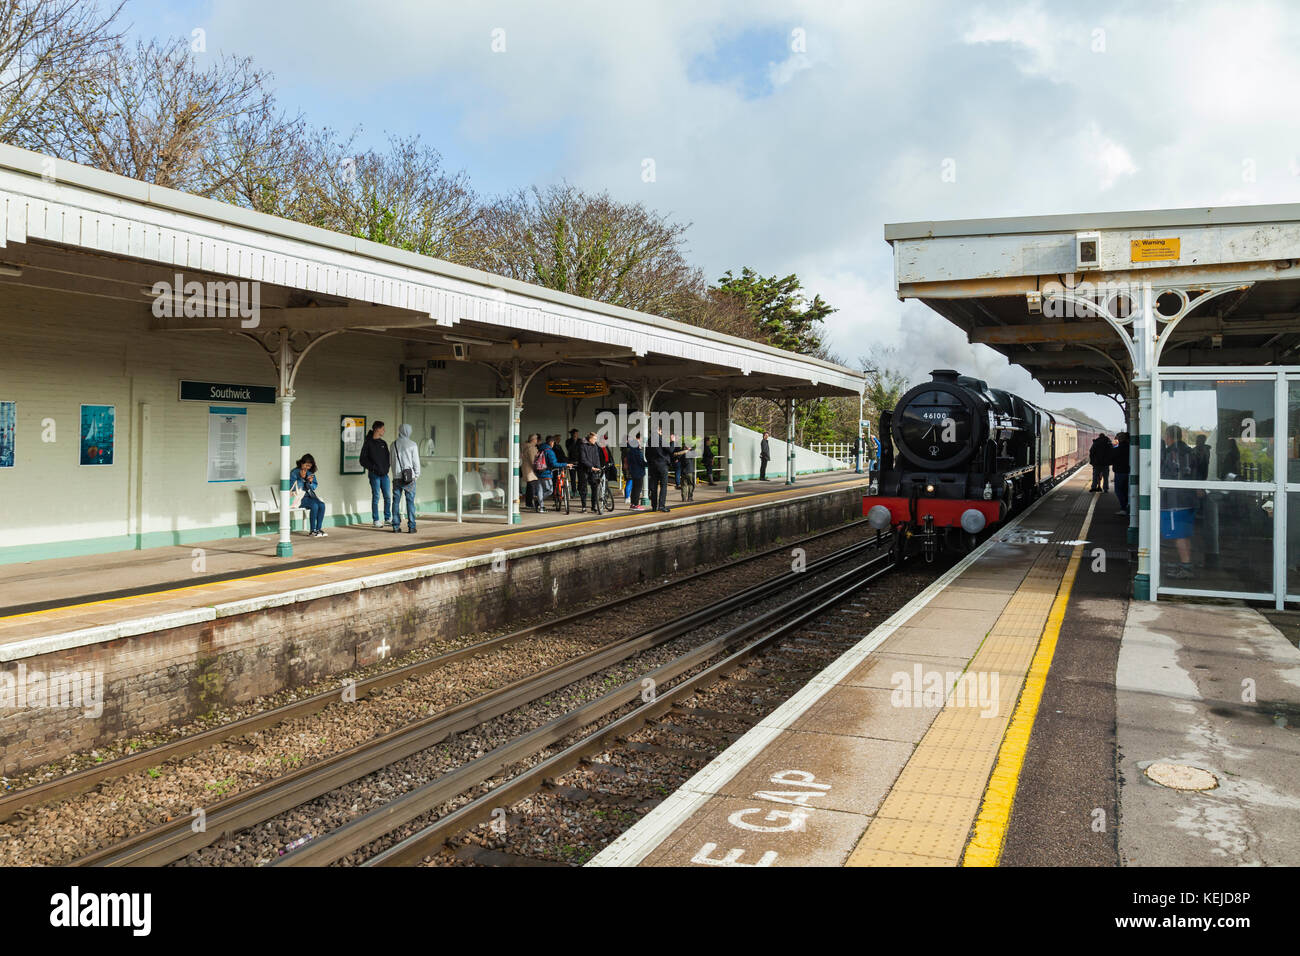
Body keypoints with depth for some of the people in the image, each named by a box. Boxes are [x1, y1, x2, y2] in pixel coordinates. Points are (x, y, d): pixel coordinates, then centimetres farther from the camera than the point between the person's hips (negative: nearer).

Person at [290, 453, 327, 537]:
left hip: (309, 496, 6)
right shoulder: (295, 472, -4)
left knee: (322, 505, -22)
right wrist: (301, 478, -17)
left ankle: (318, 529, -19)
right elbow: (291, 487, -11)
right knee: (314, 505, -31)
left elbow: (314, 487, 16)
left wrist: (310, 482, -7)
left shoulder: (310, 473, 12)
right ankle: (313, 531, -24)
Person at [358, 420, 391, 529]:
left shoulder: (383, 443, 15)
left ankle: (388, 518, 13)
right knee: (376, 497, -3)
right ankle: (376, 520, 3)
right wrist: (373, 467, -13)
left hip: (384, 474, 5)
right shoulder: (368, 443, -1)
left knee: (388, 497, 3)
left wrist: (388, 466, 2)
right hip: (374, 475, -5)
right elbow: (363, 460, -3)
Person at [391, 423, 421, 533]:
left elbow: (392, 461, 10)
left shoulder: (394, 444, 4)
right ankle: (411, 527, 0)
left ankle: (396, 526, 7)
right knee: (410, 501, 1)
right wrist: (417, 475, 9)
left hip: (397, 477, 3)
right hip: (409, 478, -3)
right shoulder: (412, 445, -6)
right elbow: (416, 461, -3)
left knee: (396, 501, 8)